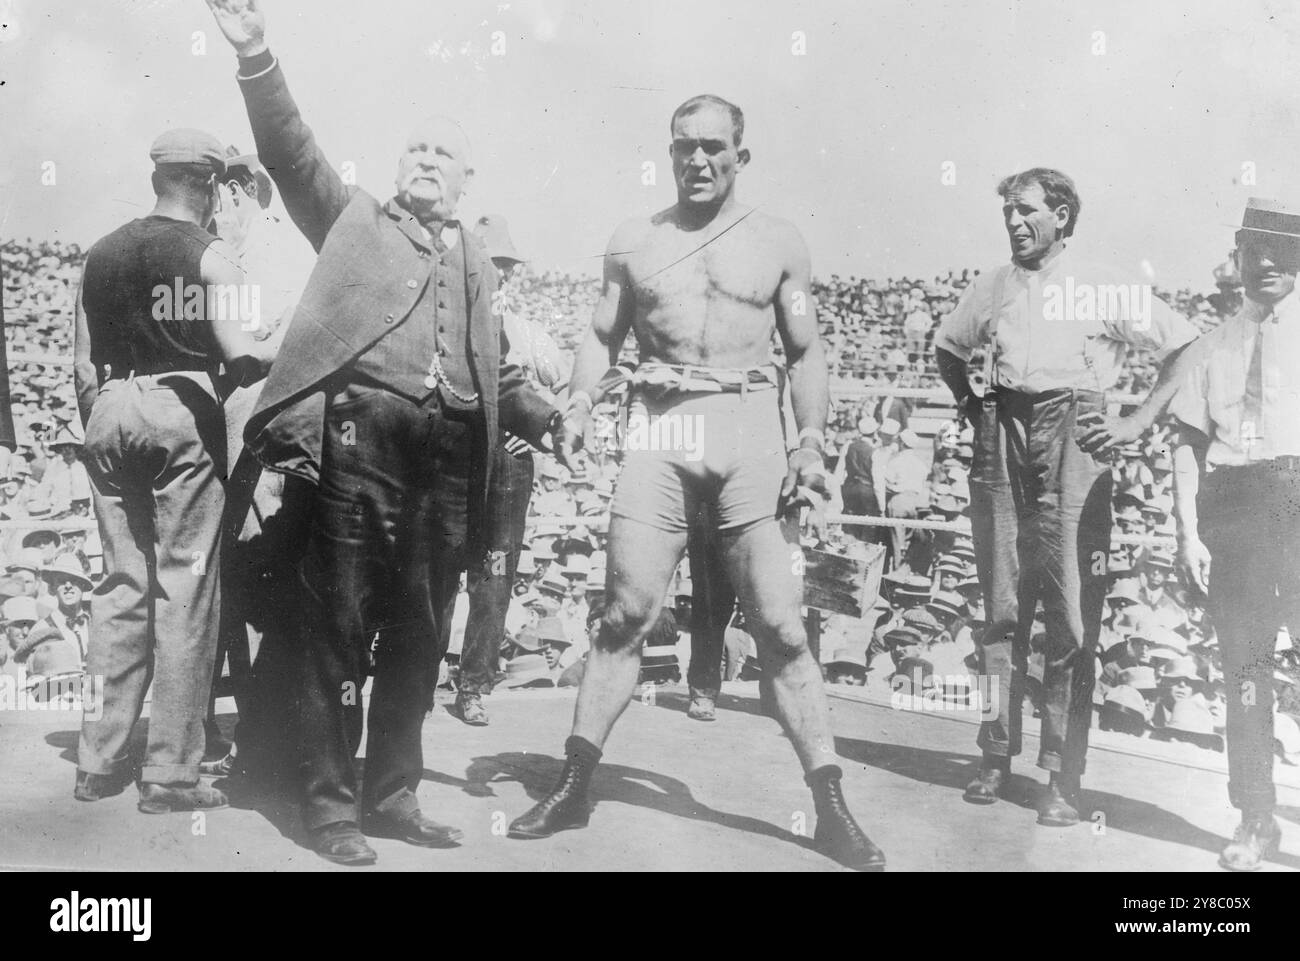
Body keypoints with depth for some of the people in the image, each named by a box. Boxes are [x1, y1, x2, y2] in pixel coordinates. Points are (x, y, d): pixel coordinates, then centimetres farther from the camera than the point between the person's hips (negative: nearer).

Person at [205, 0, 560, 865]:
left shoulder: (477, 262, 24)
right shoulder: (356, 219, 14)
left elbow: (494, 369, 29)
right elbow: (292, 154, 0)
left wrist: (546, 420, 16)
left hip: (448, 456, 4)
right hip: (360, 436, -4)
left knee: (418, 634, 8)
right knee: (340, 627, -2)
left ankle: (391, 793, 19)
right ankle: (329, 804, 5)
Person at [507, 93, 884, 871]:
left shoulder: (778, 243, 9)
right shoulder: (633, 242, 12)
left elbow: (806, 351, 9)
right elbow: (604, 336, 14)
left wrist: (812, 441, -4)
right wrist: (581, 403, -5)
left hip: (748, 425, -1)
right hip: (660, 425, 1)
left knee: (780, 623, -5)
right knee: (628, 612, 0)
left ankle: (832, 810, -1)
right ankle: (574, 787, 9)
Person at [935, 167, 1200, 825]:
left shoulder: (1107, 290, 3)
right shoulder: (991, 288, 15)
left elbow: (1186, 347, 3)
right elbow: (946, 347, 31)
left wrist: (1139, 422, -3)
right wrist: (969, 402, 16)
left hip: (1072, 448, -3)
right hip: (1001, 447, 4)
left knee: (1072, 616, -5)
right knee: (1001, 608, 6)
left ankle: (1063, 777, 0)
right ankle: (997, 756, 15)